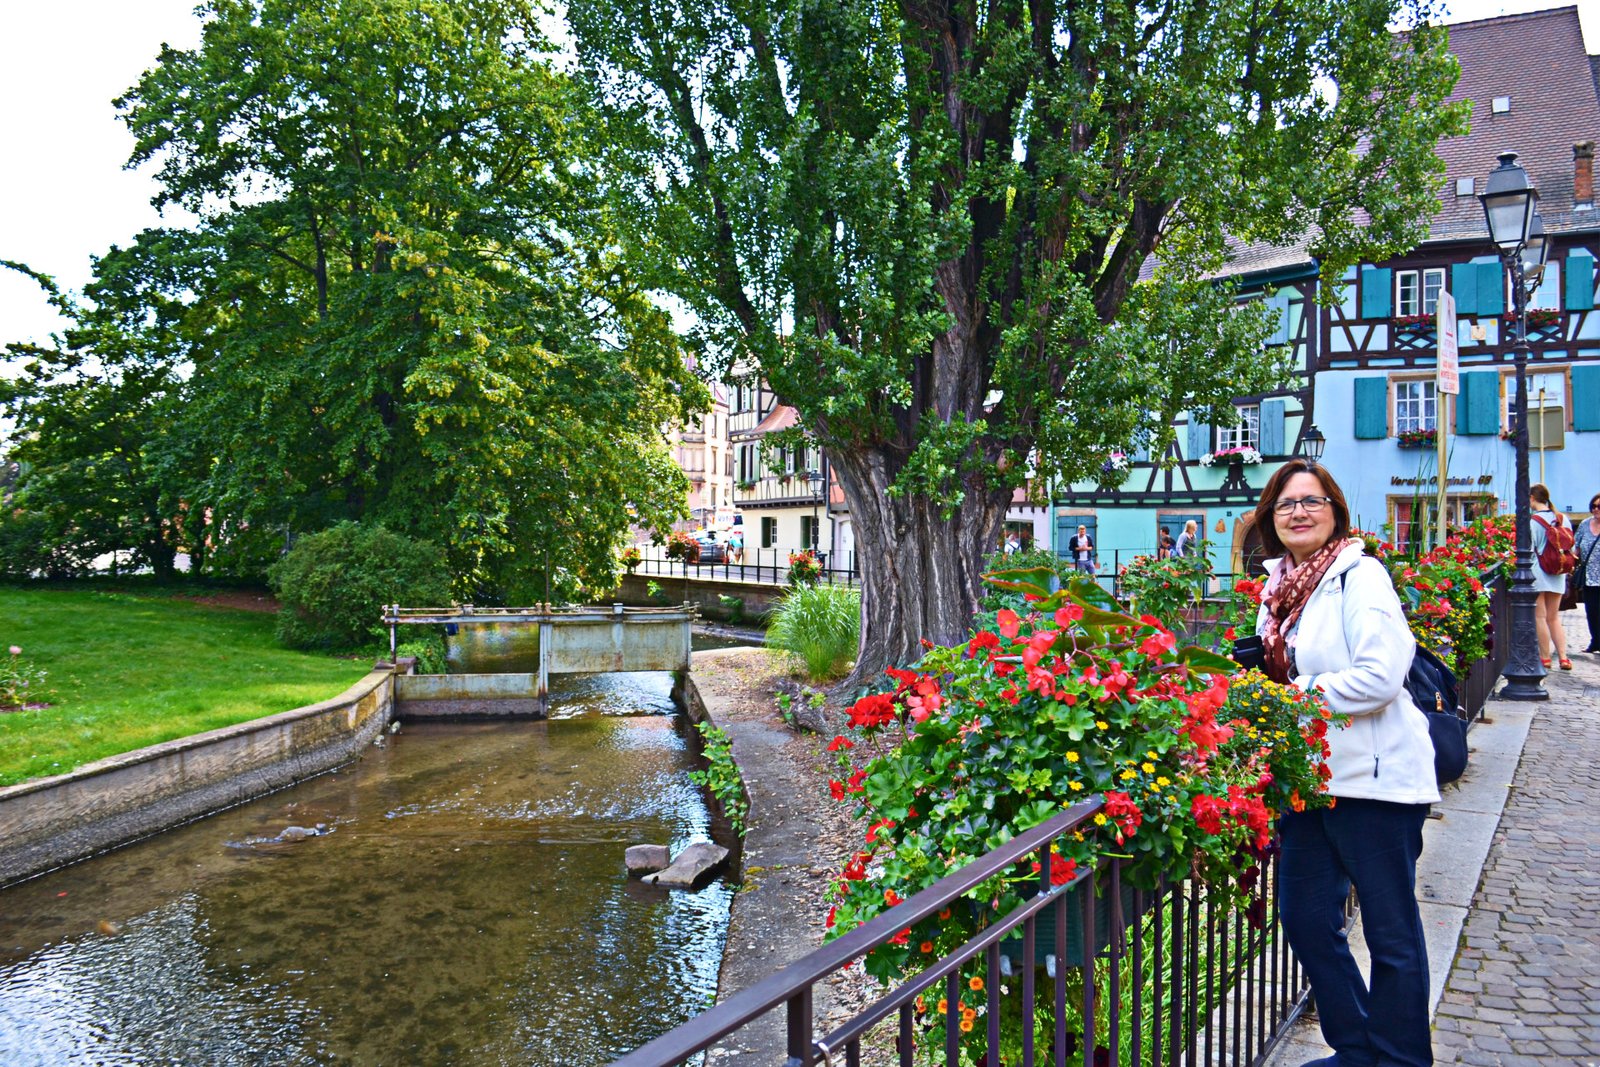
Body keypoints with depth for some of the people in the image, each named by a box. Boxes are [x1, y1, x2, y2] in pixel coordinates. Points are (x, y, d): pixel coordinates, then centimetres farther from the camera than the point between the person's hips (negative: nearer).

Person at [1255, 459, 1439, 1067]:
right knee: (1305, 920, 13)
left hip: (1373, 777, -8)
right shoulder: (1277, 584, 10)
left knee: (1390, 932, 7)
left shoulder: (1359, 576, -12)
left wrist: (1302, 694, -16)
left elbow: (1380, 676, -22)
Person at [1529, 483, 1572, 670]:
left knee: (1539, 617, 3)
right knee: (1554, 618, 14)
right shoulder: (1562, 519, 3)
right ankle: (1563, 657, 7)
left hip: (1537, 573, -6)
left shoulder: (1532, 521, -13)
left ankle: (1545, 658, 5)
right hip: (1558, 575, 6)